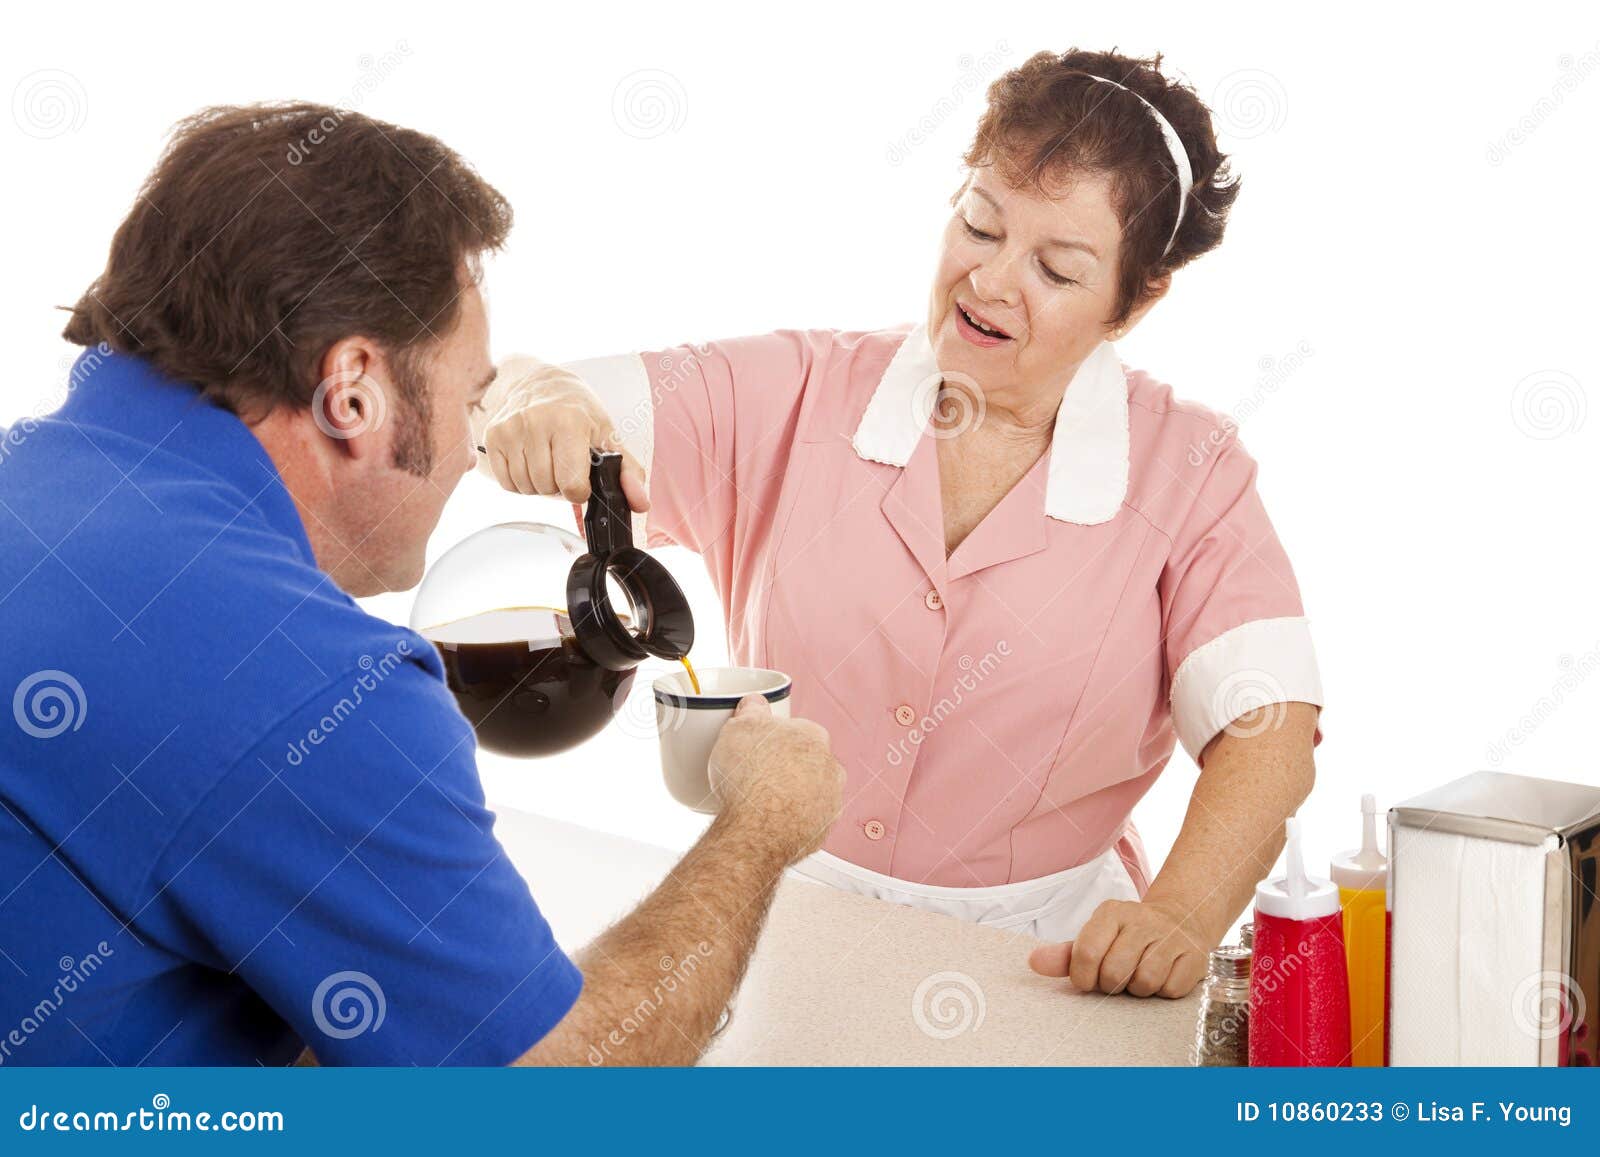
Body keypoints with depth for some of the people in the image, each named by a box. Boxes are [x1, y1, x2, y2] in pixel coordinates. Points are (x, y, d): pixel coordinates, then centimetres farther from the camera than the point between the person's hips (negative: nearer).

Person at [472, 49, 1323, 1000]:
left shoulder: (1189, 472, -2)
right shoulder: (790, 397, 1)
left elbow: (1270, 725, -11)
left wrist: (1183, 915, -30)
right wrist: (538, 403, -29)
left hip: (1033, 966, -1)